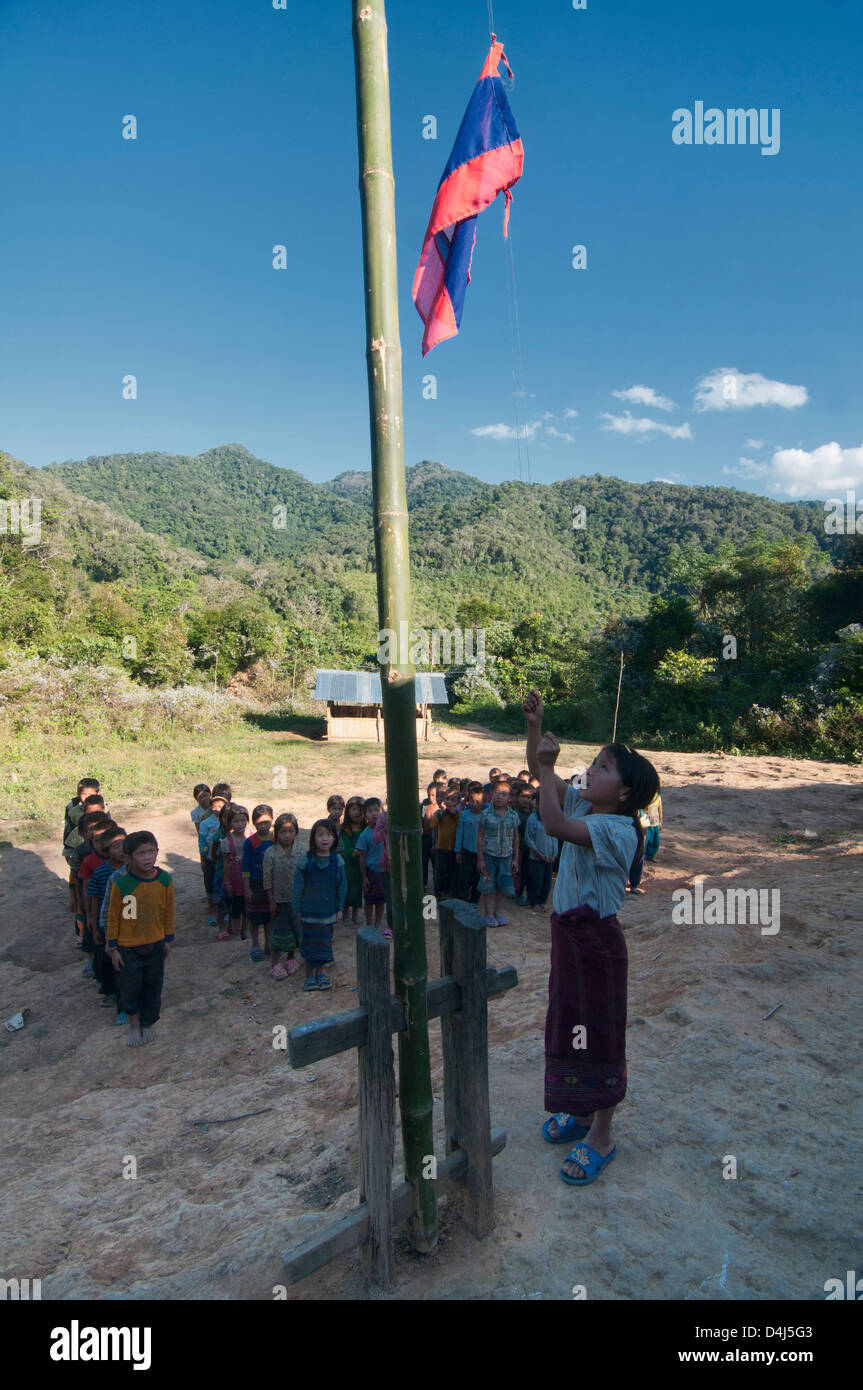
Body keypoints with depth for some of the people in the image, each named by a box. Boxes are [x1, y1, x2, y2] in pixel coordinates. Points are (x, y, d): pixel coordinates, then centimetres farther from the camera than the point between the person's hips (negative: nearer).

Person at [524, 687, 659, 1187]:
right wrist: (535, 726, -8)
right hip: (568, 931, 9)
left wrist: (548, 767, -34)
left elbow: (556, 825, -37)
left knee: (599, 1032, 5)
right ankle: (580, 1111, 40)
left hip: (596, 938, -9)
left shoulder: (618, 829, -23)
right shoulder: (581, 803, 2)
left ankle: (601, 1135, 22)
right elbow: (542, 773, 5)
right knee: (570, 1023, 20)